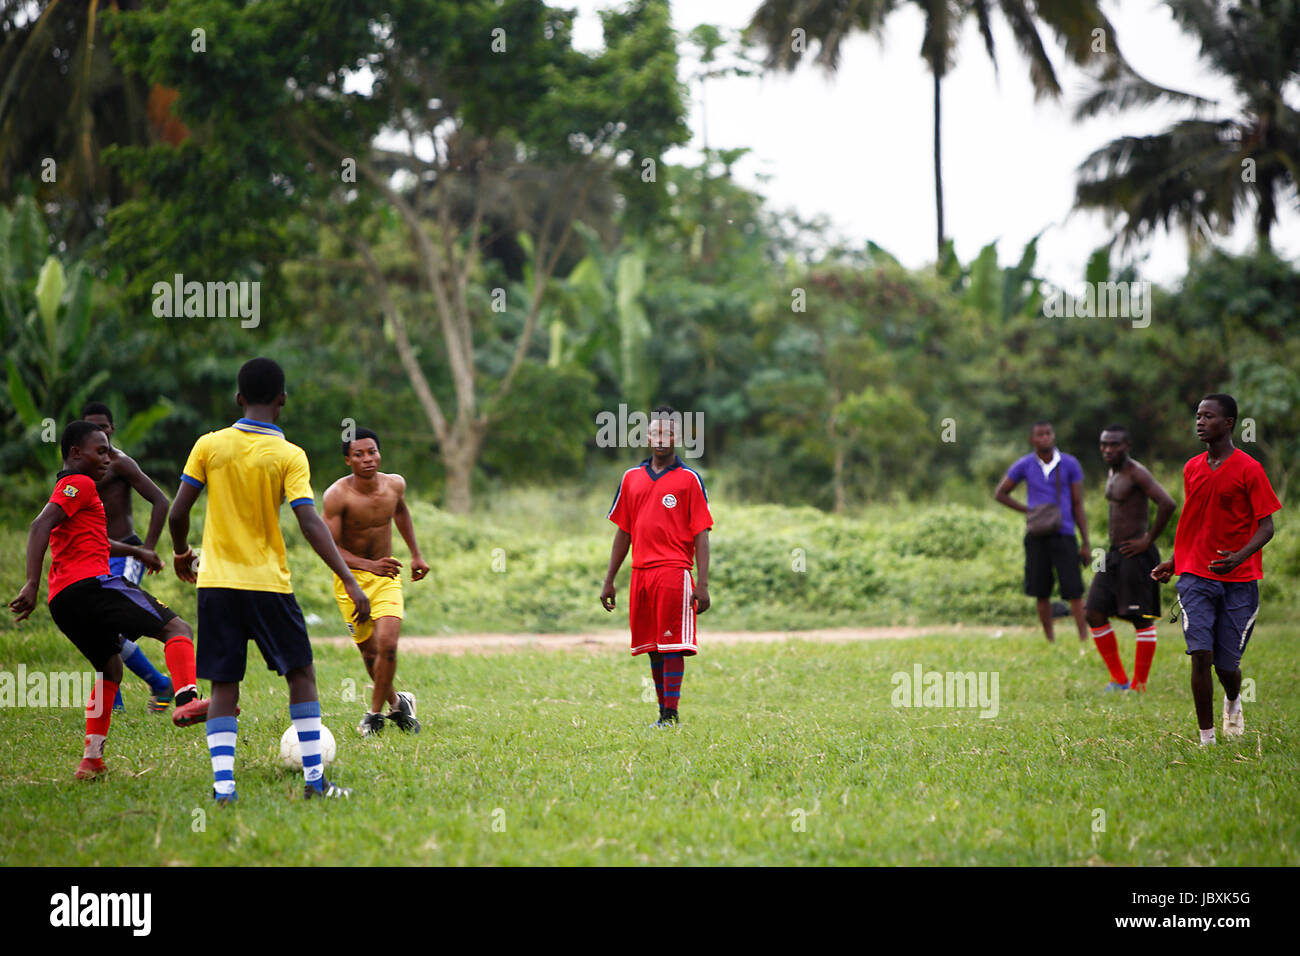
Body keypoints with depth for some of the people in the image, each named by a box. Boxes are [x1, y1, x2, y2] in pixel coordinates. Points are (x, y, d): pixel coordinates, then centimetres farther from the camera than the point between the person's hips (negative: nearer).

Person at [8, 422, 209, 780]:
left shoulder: (67, 488, 29)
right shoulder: (80, 484, -2)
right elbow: (40, 527, -16)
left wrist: (136, 551, 49)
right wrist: (32, 584, -24)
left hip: (62, 601, 10)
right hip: (90, 583, -10)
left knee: (109, 668, 25)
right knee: (177, 629, -12)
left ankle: (92, 760, 20)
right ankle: (186, 701, -36)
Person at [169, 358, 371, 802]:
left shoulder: (210, 445, 1)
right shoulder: (289, 455, -7)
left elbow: (177, 513, 1)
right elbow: (310, 524, -15)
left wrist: (182, 555, 21)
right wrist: (350, 582, -16)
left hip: (216, 582, 2)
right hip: (268, 583, -2)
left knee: (224, 685, 6)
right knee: (301, 673, 11)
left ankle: (223, 783, -5)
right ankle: (314, 779, 7)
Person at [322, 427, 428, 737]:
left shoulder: (395, 485, -6)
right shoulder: (337, 495, -20)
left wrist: (416, 555, 22)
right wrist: (370, 565, -36)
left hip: (386, 576, 2)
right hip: (350, 576, -2)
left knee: (388, 644, -16)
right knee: (370, 653, 6)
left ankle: (375, 713, 1)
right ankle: (397, 703, 32)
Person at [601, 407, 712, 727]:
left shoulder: (689, 479, 1)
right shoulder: (632, 478, 14)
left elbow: (701, 535, -2)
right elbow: (623, 532, 17)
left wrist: (703, 584, -10)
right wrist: (609, 580, 13)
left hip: (675, 572, -5)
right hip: (640, 574, 5)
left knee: (672, 646, -9)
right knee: (653, 649, 8)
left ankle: (671, 715, -9)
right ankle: (663, 712, 14)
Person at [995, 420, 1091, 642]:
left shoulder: (1070, 464, 0)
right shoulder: (1024, 465, 2)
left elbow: (1078, 505, 3)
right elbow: (1000, 494, 12)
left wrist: (1086, 543, 0)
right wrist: (1028, 511, -3)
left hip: (1064, 535, -1)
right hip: (1036, 537, 1)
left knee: (1074, 591, -8)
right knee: (1042, 593, 4)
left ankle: (1085, 640, -7)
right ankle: (1050, 640, 14)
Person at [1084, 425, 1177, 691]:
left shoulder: (1137, 473, -13)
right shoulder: (1112, 474, 15)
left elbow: (1168, 504, -25)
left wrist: (1148, 540, -19)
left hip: (1136, 556, -9)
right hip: (1114, 554, 9)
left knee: (1142, 619, -4)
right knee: (1094, 613, 4)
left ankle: (1139, 686, -1)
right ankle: (1118, 679, 12)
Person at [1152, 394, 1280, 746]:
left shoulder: (1249, 469, -6)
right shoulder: (1191, 469, 10)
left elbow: (1265, 526, -8)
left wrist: (1239, 556, -26)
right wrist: (1174, 563, 15)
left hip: (1239, 581, -3)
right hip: (1196, 577, 3)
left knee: (1227, 664, 2)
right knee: (1201, 655, -12)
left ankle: (1233, 702, 38)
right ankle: (1207, 738, -5)